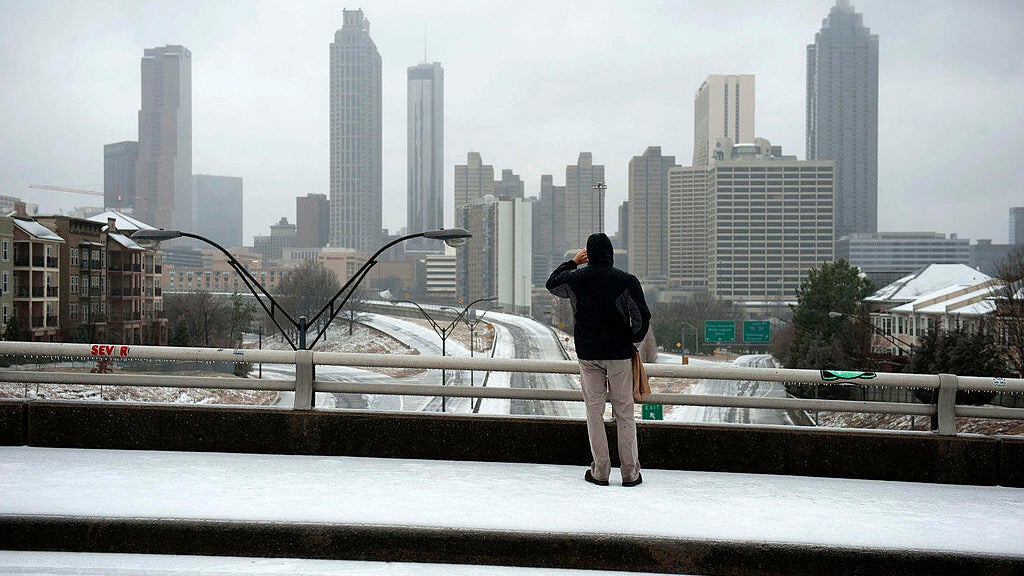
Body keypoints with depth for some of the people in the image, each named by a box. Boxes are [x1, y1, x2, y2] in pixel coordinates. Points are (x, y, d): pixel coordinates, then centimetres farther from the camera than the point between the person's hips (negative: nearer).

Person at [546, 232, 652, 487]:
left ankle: (600, 471, 10)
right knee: (624, 412, 6)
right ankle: (630, 472, 10)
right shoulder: (626, 280, -8)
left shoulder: (576, 279, -1)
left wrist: (572, 262, 28)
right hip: (620, 354, -1)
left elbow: (552, 283, 20)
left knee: (594, 411, 8)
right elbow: (643, 316, -10)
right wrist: (634, 339, 8)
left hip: (588, 354, 1)